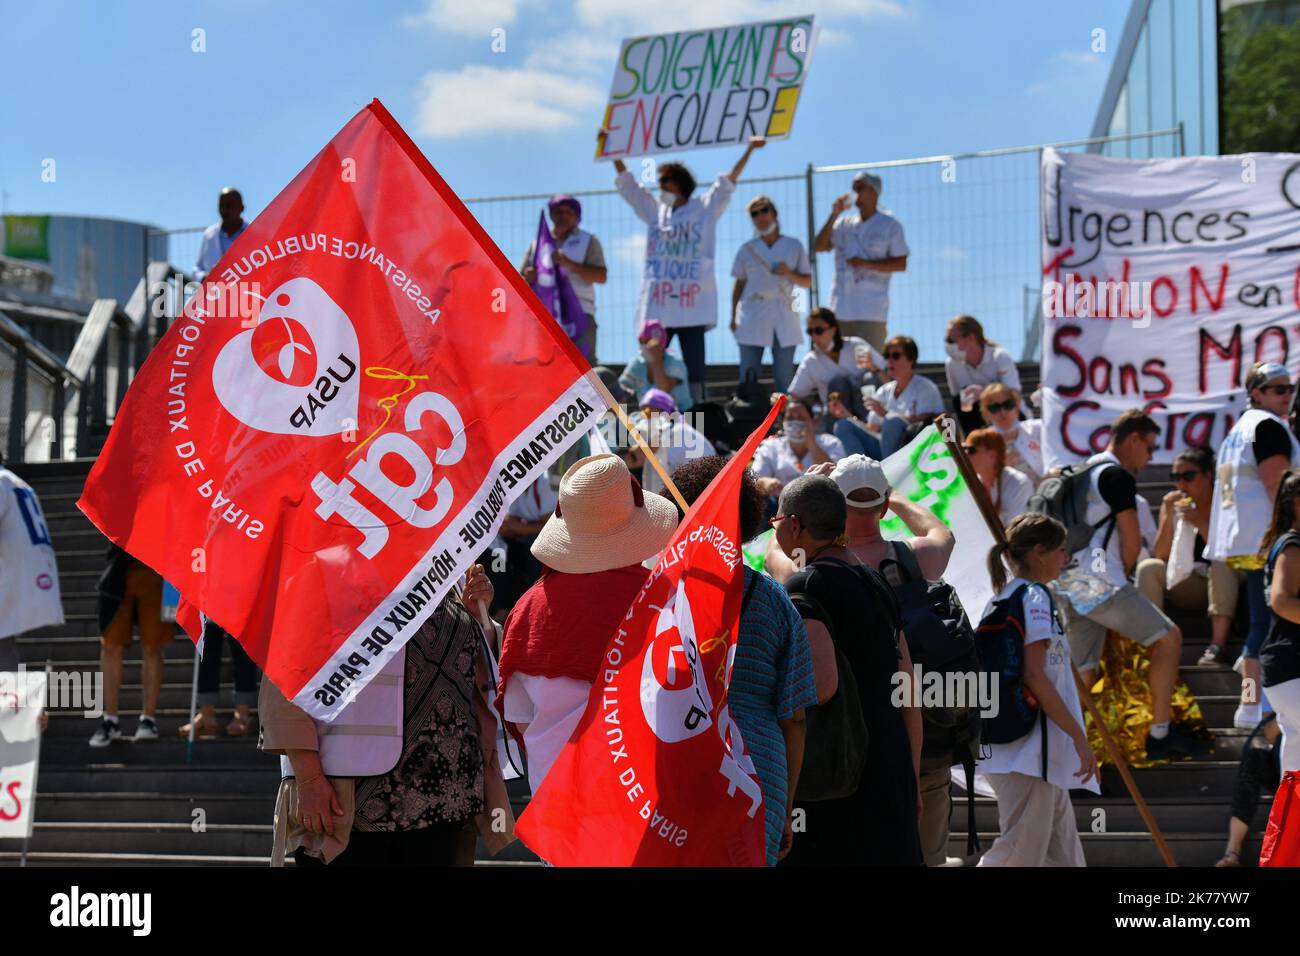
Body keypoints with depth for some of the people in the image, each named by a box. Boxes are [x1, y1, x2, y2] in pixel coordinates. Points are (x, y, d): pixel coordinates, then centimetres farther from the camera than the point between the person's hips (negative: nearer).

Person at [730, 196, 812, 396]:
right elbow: (739, 285, 11)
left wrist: (789, 274, -9)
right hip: (752, 318, 0)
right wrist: (733, 317, 3)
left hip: (784, 318, 0)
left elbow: (808, 282, 11)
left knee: (784, 378, 0)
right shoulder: (747, 250, 10)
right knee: (748, 379, -4)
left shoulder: (794, 246, 9)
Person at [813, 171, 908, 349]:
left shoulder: (890, 225, 3)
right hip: (841, 309, 5)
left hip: (871, 311, -5)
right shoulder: (844, 223, 16)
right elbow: (819, 246, 6)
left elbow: (901, 264, -3)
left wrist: (867, 264, -13)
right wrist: (834, 215, -1)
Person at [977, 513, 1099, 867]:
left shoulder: (1003, 597, 16)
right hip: (1030, 745, -10)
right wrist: (1079, 736, -17)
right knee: (1021, 851, -9)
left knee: (1063, 851, 13)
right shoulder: (1034, 596, -11)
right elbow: (1034, 675, -19)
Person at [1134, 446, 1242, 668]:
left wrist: (1201, 524, -24)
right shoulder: (1173, 504, 4)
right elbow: (1161, 556, -4)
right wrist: (1168, 516, -15)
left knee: (1220, 565, -35)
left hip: (1225, 584, -3)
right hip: (1188, 587, 3)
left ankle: (1217, 646, -41)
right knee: (1148, 568, -20)